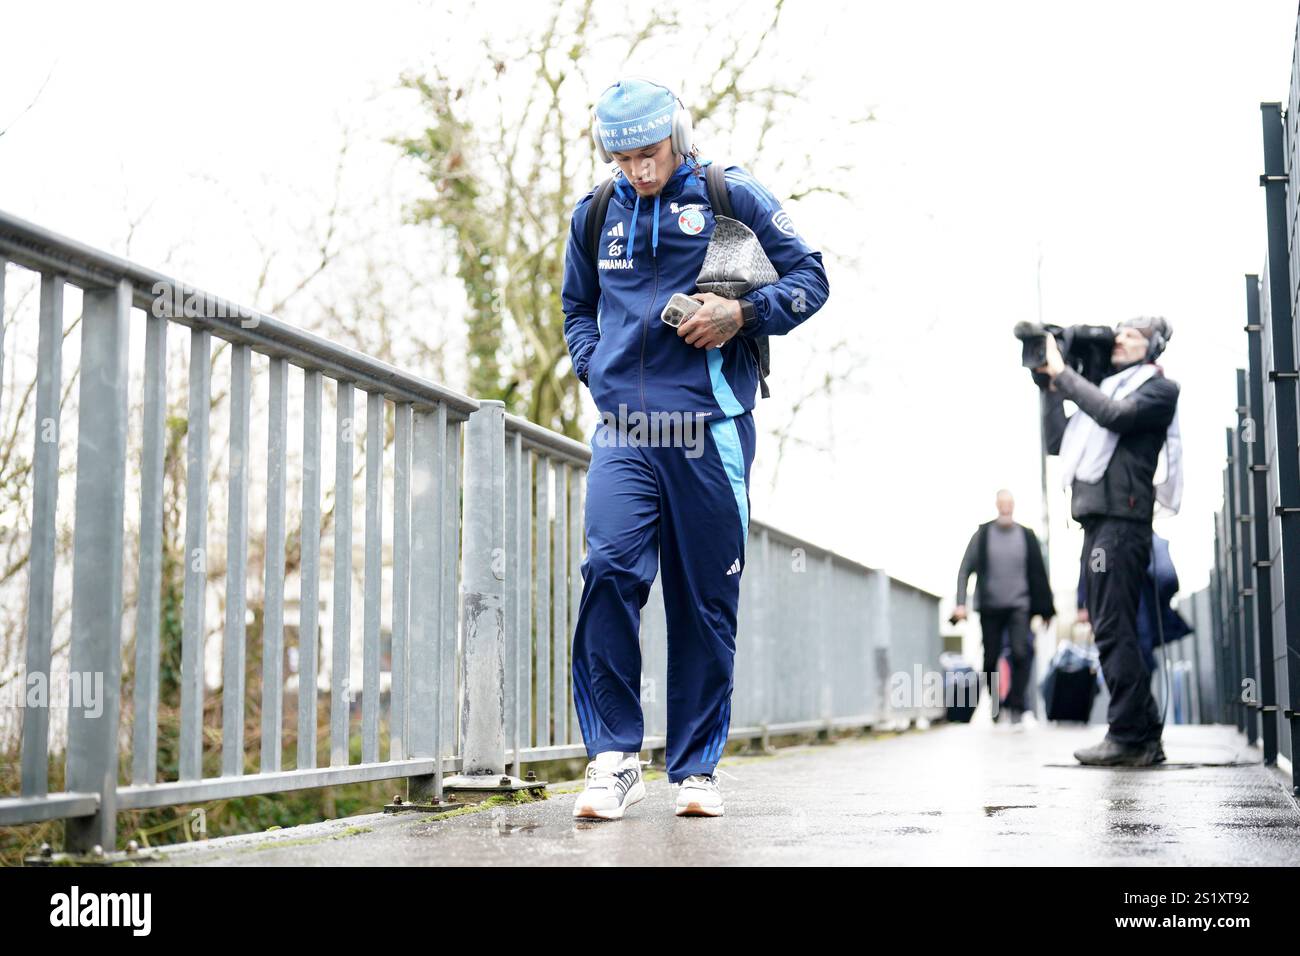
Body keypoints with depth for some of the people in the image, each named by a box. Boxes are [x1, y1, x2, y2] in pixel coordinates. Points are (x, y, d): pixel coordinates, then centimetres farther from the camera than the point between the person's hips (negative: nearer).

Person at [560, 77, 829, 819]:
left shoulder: (734, 198, 4)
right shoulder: (596, 215, 14)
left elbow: (811, 279, 5)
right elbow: (577, 304, 28)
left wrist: (742, 314, -12)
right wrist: (591, 363, 9)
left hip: (709, 425, -2)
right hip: (623, 425, 2)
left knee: (706, 598, 3)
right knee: (610, 570, -17)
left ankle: (696, 766, 13)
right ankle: (614, 758, -11)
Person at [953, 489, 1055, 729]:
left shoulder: (1026, 536, 2)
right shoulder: (982, 534, 1)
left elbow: (1038, 573, 6)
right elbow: (965, 570, 0)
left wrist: (1046, 608, 7)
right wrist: (961, 603, -10)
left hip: (1018, 606, 0)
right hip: (990, 607, 0)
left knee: (1021, 653, -15)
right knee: (990, 659, 4)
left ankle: (1016, 706, -10)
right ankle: (994, 699, 25)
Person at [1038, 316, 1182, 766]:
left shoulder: (1158, 389, 3)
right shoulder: (1106, 389, 26)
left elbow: (1115, 416, -16)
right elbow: (1057, 441, 22)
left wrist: (1064, 372, -10)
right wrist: (1052, 386, 14)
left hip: (1121, 518, -8)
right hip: (1097, 519, 8)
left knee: (1114, 629, -12)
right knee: (1112, 630, 7)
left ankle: (1128, 737, -11)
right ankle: (1145, 735, 11)